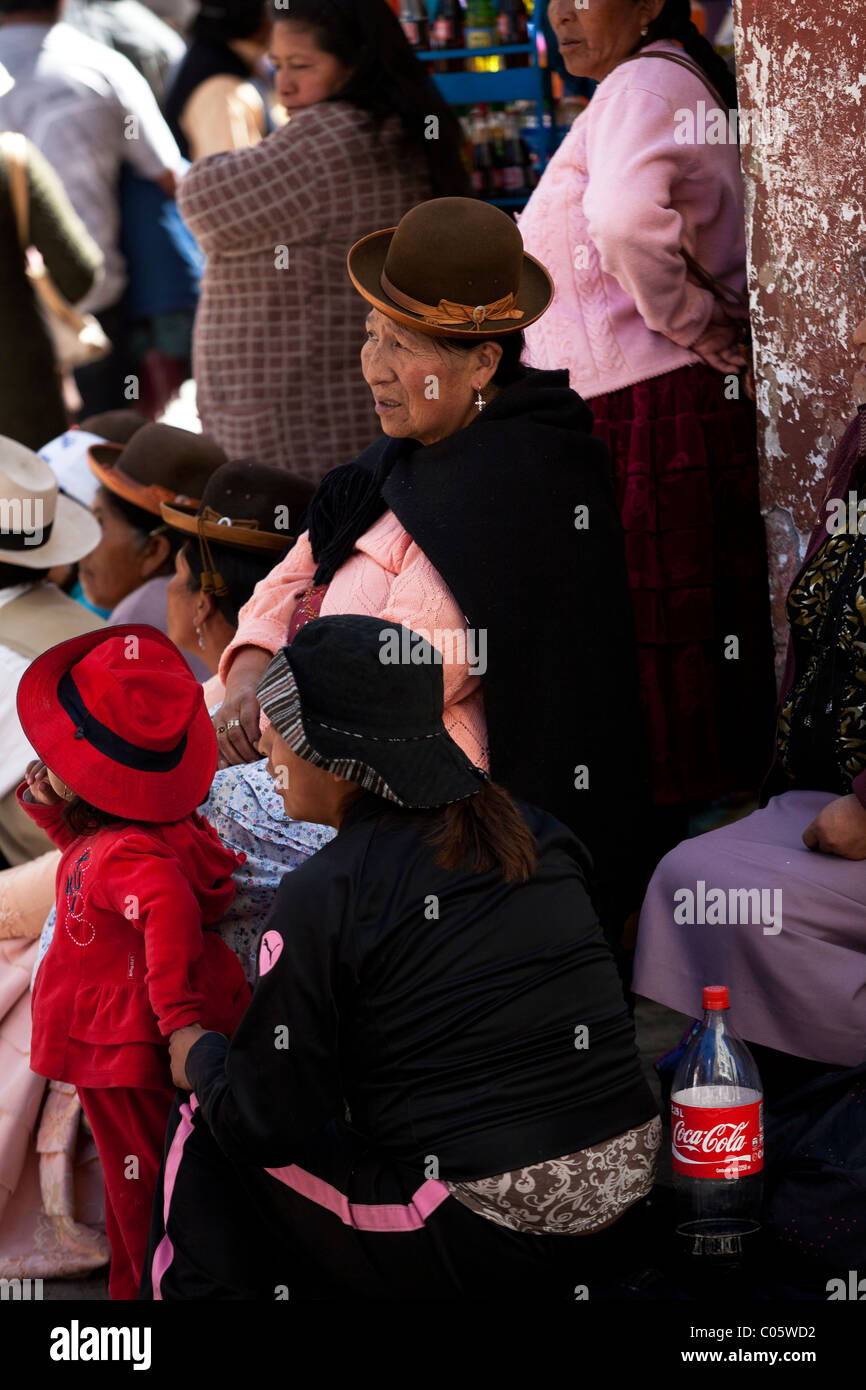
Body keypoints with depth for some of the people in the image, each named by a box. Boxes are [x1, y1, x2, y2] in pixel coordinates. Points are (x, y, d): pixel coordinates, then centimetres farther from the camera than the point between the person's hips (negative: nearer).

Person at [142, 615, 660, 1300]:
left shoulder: (325, 894, -11)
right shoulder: (532, 832, 8)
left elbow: (268, 1120, -6)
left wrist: (196, 1053, 15)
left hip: (482, 1248, -7)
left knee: (205, 1139, 13)